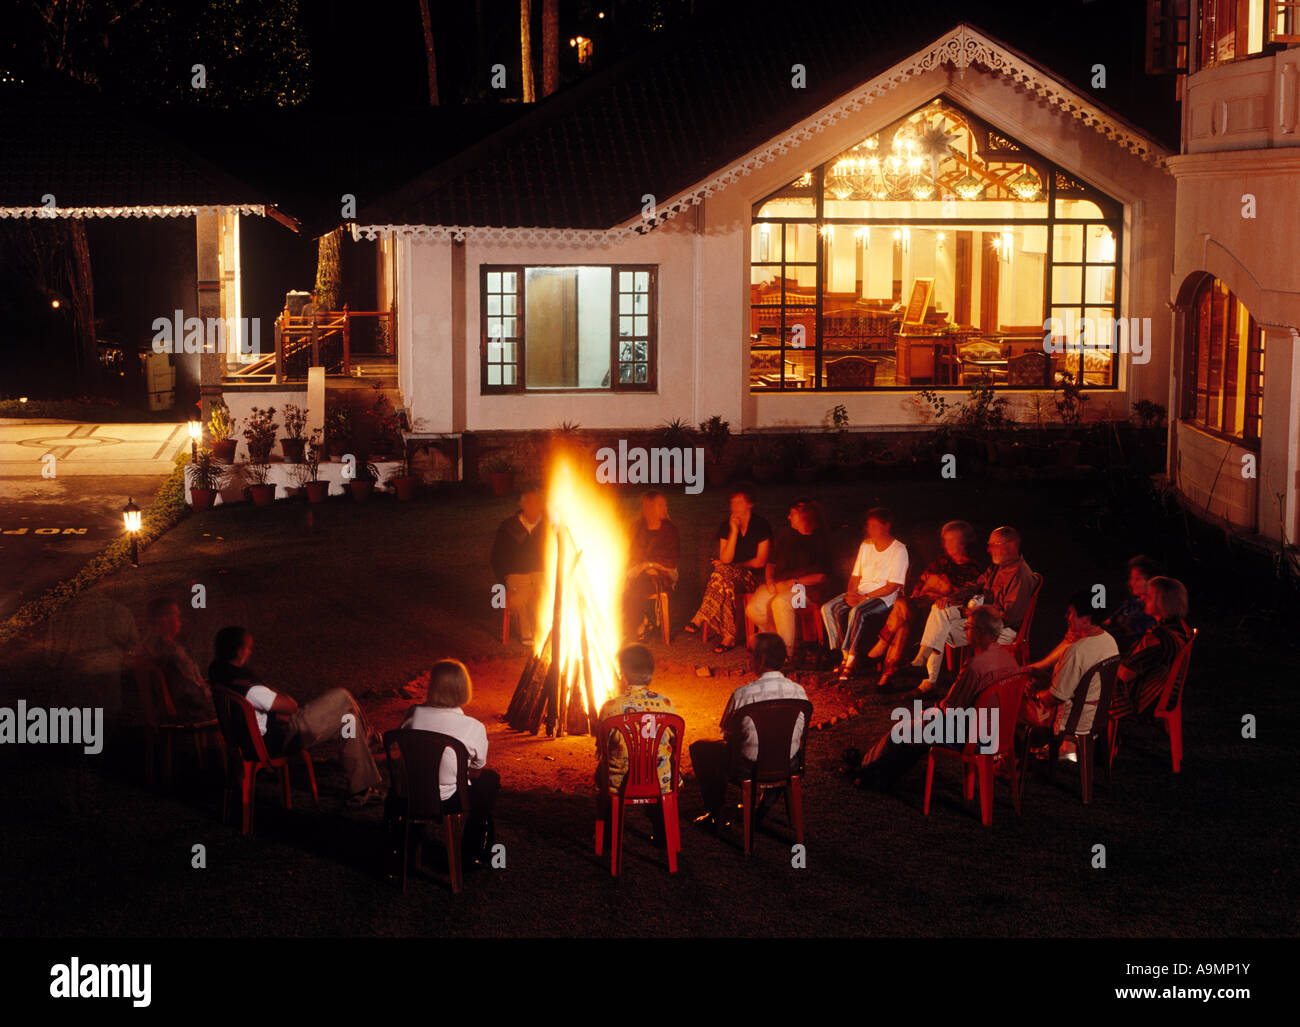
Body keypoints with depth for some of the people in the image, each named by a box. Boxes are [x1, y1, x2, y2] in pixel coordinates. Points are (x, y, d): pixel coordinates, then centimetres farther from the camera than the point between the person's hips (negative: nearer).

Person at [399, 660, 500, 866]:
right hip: (448, 800, -3)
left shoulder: (414, 715, -12)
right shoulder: (474, 728, -19)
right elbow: (478, 766, -2)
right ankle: (477, 850, 33)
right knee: (490, 778, 23)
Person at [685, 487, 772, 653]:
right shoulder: (726, 526, 6)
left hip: (754, 576, -3)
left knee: (722, 571, -35)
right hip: (732, 576, 3)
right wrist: (734, 531, -13)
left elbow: (760, 562, -5)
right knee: (726, 583, -36)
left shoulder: (761, 526, -3)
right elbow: (725, 558, -6)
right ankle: (729, 636, -39)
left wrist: (734, 566, -3)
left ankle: (700, 618, -31)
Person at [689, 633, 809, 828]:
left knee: (699, 748, 21)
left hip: (750, 768, -4)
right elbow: (800, 735, 5)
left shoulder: (743, 694, -22)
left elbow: (728, 735, -7)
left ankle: (715, 815, 28)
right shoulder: (799, 691, -9)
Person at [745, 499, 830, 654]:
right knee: (753, 609, -22)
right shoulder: (786, 535, 17)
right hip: (778, 584, 6)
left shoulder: (818, 541, 0)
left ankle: (786, 653, -29)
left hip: (805, 586, -6)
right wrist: (770, 580, -1)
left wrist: (792, 582, -13)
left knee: (780, 603, -37)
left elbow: (821, 576, -7)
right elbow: (772, 563, 21)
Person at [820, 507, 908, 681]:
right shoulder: (865, 546, 14)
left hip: (884, 598, -7)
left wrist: (864, 597, -19)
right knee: (829, 608, -18)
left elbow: (892, 586, -14)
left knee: (857, 611, -36)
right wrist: (851, 594, -6)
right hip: (859, 594, 7)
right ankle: (845, 654, -15)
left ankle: (851, 657, -27)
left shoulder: (899, 550, -8)